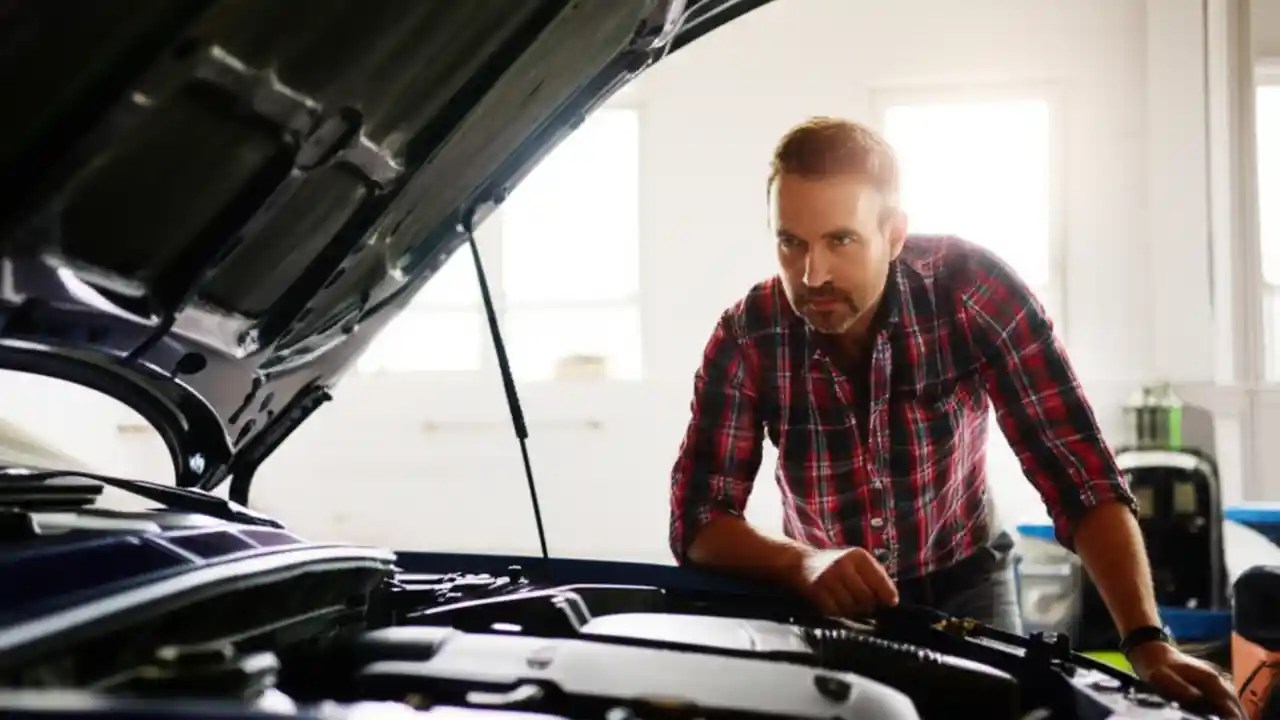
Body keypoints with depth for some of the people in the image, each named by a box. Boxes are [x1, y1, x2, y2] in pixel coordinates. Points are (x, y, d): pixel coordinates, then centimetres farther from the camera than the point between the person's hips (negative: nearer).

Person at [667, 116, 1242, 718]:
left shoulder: (973, 289, -25)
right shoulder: (746, 338, -22)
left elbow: (1079, 474, -27)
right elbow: (697, 519, -21)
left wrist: (1147, 642, -38)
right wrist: (803, 564, -41)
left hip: (963, 583, 0)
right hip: (826, 600, 1)